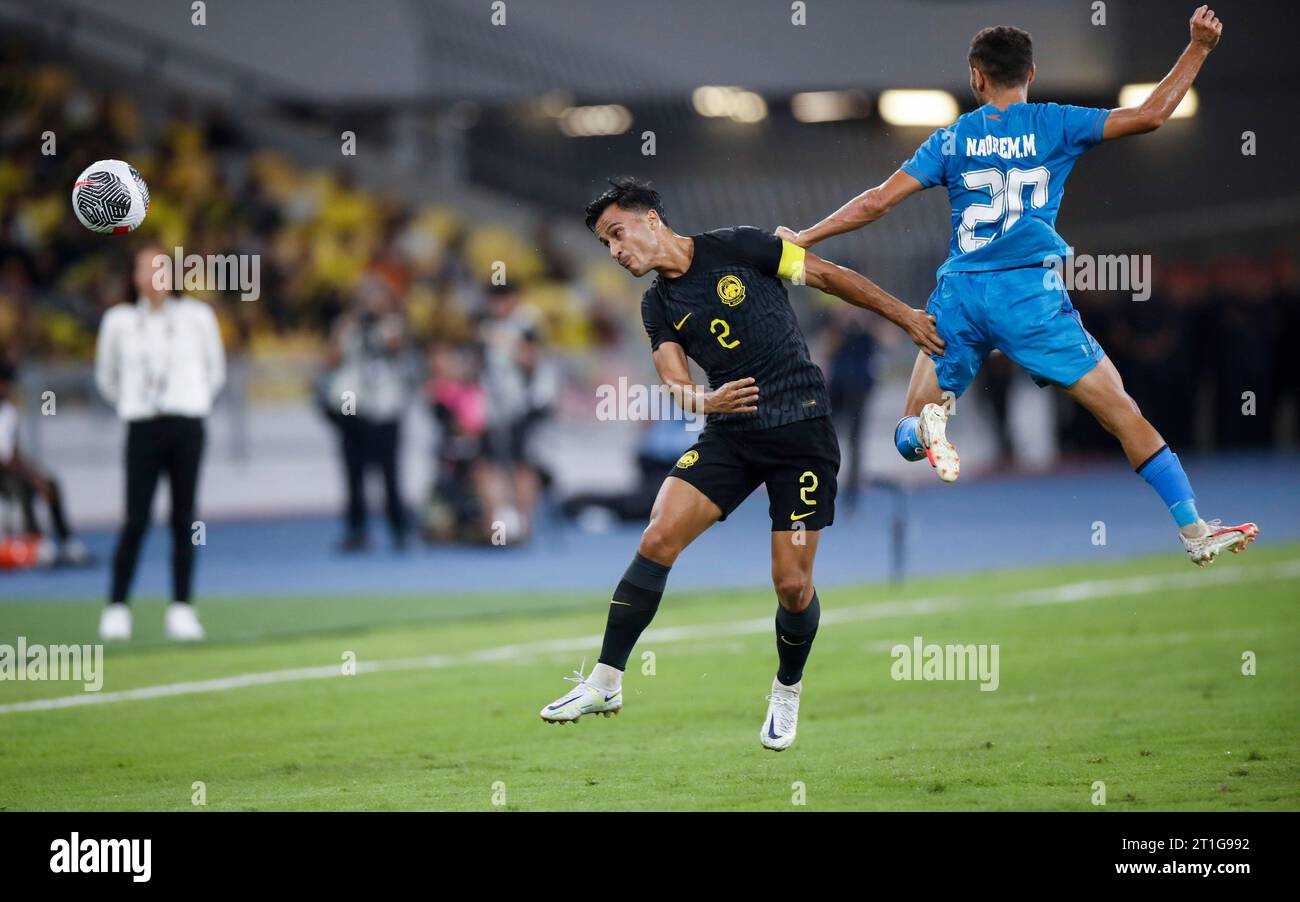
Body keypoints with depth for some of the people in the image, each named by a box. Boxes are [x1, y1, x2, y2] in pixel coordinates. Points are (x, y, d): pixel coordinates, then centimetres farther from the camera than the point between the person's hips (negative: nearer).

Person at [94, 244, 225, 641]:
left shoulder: (198, 316, 3)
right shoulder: (119, 321, 4)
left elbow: (214, 370, 15)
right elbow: (106, 375, 17)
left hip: (186, 426, 1)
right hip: (143, 428, -1)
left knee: (183, 520, 1)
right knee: (136, 520, -8)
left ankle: (181, 608, 6)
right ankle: (117, 607, -4)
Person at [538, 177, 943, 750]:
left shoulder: (737, 248, -6)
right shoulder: (658, 306, 9)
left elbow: (829, 276, 1)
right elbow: (675, 384, 1)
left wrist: (904, 316, 5)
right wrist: (705, 401, -23)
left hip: (802, 430, -4)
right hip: (729, 435, 4)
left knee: (792, 585, -6)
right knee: (658, 539, -14)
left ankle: (787, 691, 22)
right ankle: (605, 682, -6)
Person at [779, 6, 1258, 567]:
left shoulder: (951, 140, 9)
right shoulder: (1053, 126, 3)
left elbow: (877, 202, 7)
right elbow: (1149, 115, -1)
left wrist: (802, 240, 16)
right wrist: (1198, 48, 6)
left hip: (960, 293, 2)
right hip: (1031, 292, -2)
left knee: (908, 436, 14)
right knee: (1122, 414, 2)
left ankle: (925, 425, -22)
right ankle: (1194, 531, -3)